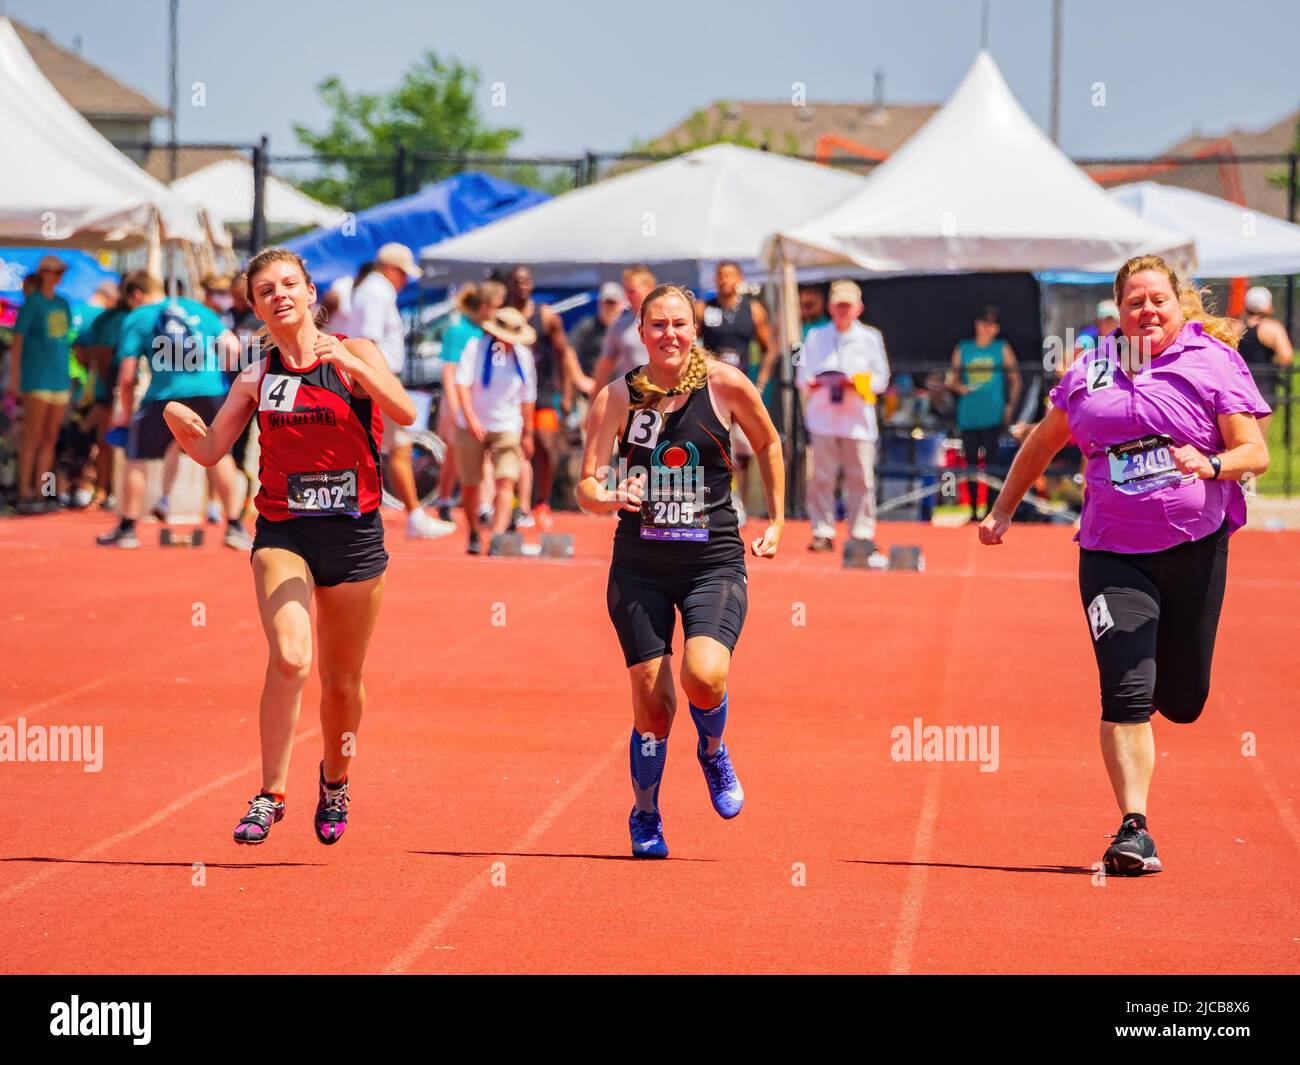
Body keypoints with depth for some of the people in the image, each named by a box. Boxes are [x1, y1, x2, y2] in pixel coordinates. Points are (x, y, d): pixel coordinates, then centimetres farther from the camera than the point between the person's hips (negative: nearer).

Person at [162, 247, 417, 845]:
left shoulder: (353, 354, -3)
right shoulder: (257, 376, 7)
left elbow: (405, 414, -19)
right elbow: (209, 449, 8)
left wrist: (347, 362, -31)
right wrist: (173, 413, -11)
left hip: (354, 532, -1)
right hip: (282, 532, 1)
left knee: (342, 682, 11)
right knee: (289, 659, -23)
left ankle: (335, 782, 39)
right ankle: (270, 795, -14)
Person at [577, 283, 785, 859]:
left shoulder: (725, 384, -4)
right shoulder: (618, 395, -3)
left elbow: (769, 445, 14)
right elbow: (586, 485, -5)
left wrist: (776, 521, 13)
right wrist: (609, 497, -27)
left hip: (714, 561, -1)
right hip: (640, 566, 1)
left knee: (703, 675, -24)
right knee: (652, 704, -1)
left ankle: (713, 752, 12)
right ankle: (645, 818, 24)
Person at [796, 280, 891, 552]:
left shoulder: (870, 338, 10)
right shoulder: (815, 336, 13)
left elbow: (881, 378, 6)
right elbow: (802, 374, 12)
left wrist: (857, 382, -12)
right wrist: (811, 382, -10)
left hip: (857, 419, -1)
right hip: (822, 416, 1)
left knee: (861, 477, -4)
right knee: (821, 476, -5)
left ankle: (862, 533, 2)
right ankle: (822, 532, 0)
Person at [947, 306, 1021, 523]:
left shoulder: (1002, 349, 6)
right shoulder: (963, 350, 9)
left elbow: (1015, 379, 8)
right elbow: (953, 379, 13)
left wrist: (1011, 406, -3)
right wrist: (959, 387, -9)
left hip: (993, 415, -2)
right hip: (968, 416, 2)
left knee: (991, 461, -7)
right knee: (971, 462, 6)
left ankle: (991, 509, -4)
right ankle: (973, 509, 14)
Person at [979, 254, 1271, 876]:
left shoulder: (1213, 363, 0)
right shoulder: (1091, 372, 9)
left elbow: (1255, 451, -7)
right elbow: (1044, 441, 24)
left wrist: (1211, 465, -27)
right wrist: (1004, 510, 26)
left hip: (1194, 548, -1)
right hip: (1112, 553, 1)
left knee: (1183, 701, 7)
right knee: (1127, 693, -14)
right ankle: (1134, 831, -14)